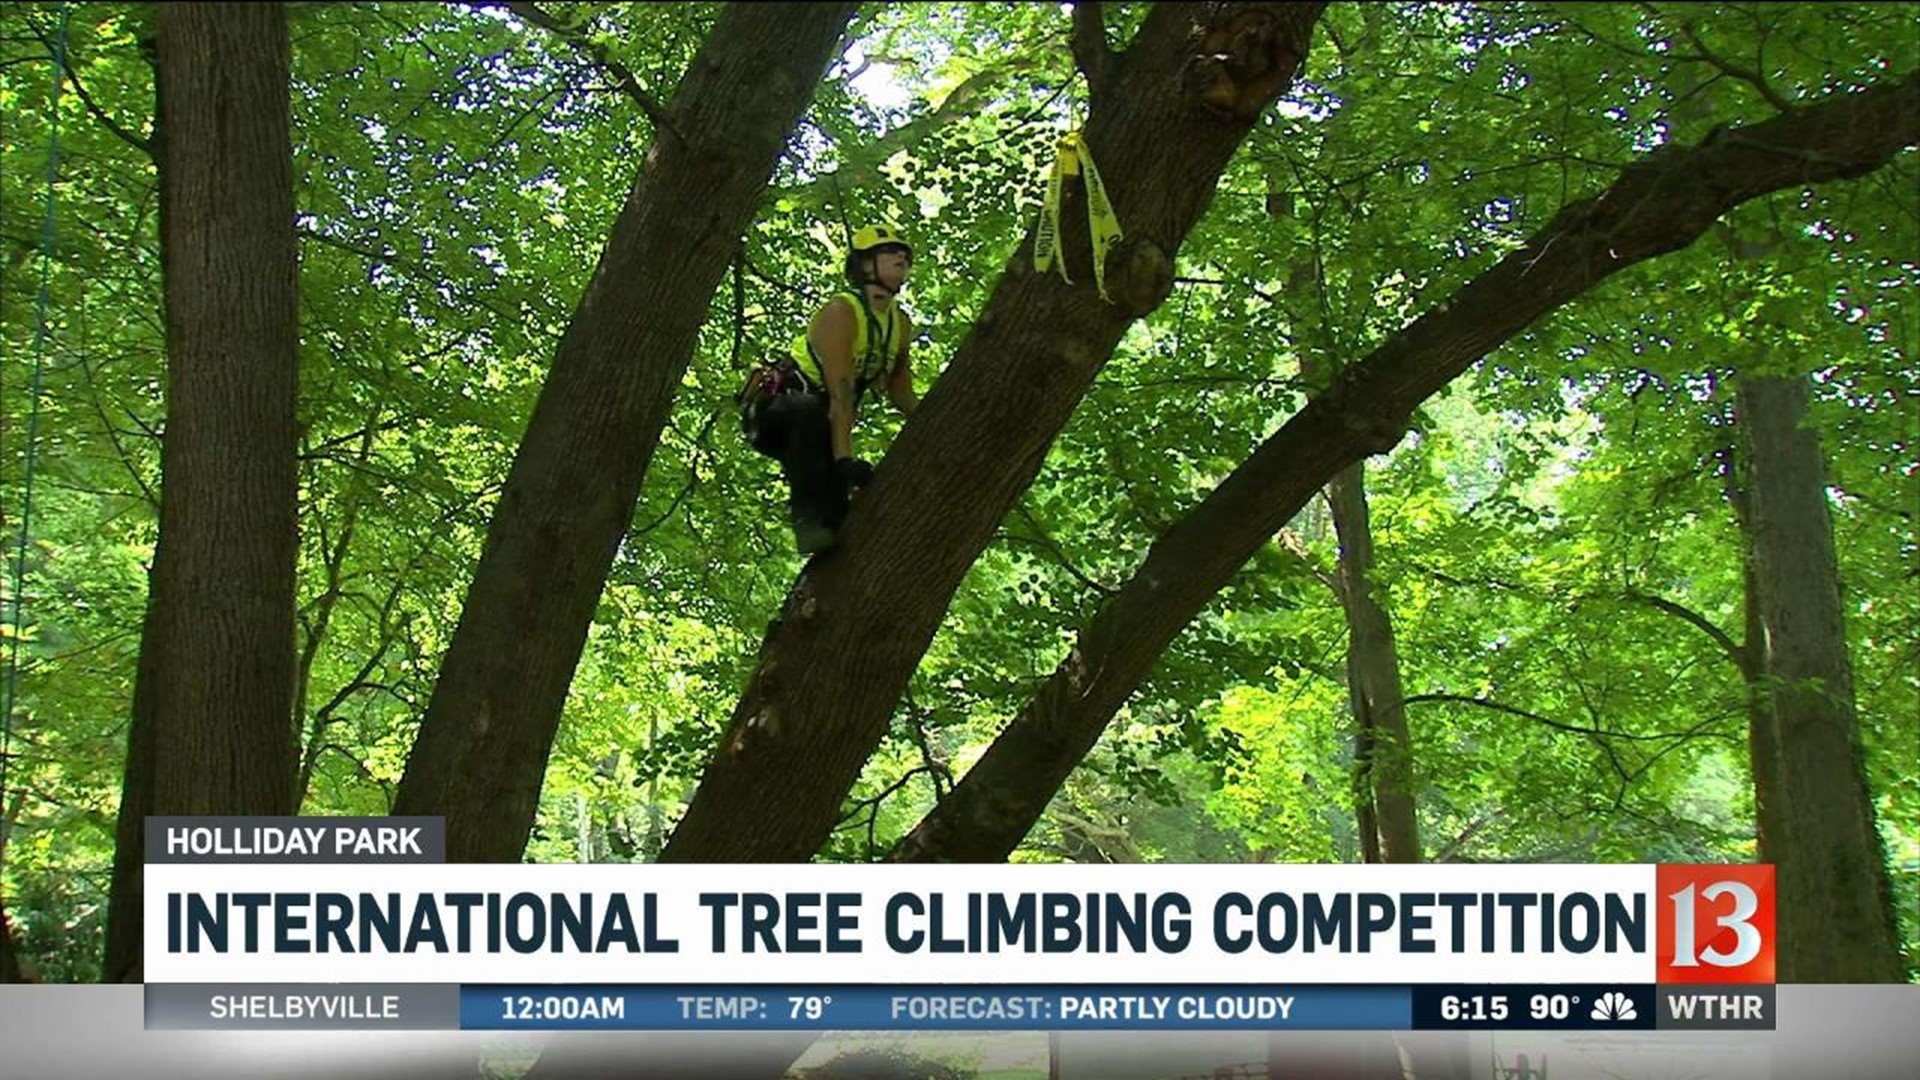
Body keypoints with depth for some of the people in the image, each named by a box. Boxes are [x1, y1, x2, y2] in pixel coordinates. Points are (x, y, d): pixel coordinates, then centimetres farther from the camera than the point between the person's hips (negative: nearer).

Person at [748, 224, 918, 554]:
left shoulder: (901, 325, 5)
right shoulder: (841, 311, -19)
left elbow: (901, 394, 9)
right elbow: (840, 392, -29)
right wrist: (844, 458, -38)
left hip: (820, 421, 8)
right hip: (779, 406, -8)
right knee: (810, 412, -41)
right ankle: (808, 520, -41)